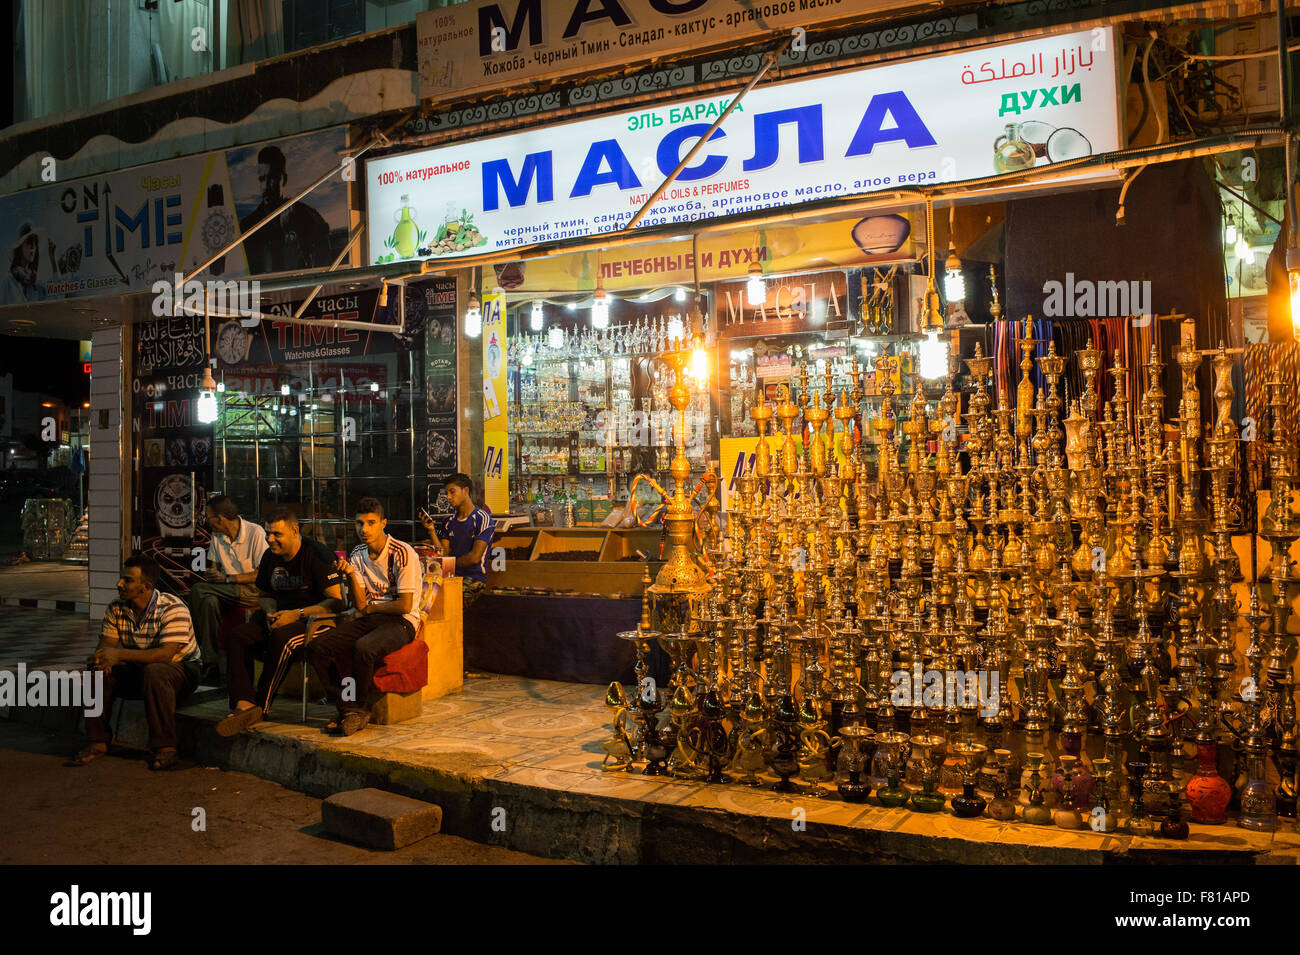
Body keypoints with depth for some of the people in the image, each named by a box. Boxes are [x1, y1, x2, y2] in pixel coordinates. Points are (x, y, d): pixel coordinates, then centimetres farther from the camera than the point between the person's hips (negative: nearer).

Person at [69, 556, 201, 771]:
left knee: (154, 673, -38)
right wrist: (102, 659, -28)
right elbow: (106, 644, -2)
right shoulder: (116, 609, -1)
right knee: (99, 672, -16)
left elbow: (164, 654, -31)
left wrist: (119, 654, -35)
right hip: (138, 672, 7)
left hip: (181, 669, -6)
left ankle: (166, 748, -34)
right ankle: (98, 742, -4)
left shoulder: (172, 608, -23)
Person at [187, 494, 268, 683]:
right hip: (227, 592, 6)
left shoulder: (256, 533, -10)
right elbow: (213, 568, 18)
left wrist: (228, 578, -16)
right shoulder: (216, 536, 11)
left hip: (252, 592, -6)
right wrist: (213, 573, -6)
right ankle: (210, 661, -25)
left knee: (199, 590, -24)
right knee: (210, 601, -28)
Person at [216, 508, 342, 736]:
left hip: (312, 620, -7)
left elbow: (336, 600, -15)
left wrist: (297, 614, -20)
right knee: (236, 636, -17)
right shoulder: (270, 556, 10)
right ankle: (244, 703, -28)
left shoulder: (315, 555, -12)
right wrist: (270, 613, 1)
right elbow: (264, 594, 24)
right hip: (280, 616, 7)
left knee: (280, 638, -37)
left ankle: (262, 707, -25)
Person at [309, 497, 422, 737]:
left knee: (364, 648, -36)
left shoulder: (403, 554, -11)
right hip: (369, 620, 7)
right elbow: (360, 605, 2)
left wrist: (371, 607, -1)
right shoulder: (357, 556, 9)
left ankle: (356, 708, -12)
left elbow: (405, 605, -14)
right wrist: (351, 574, -14)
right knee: (317, 647, -14)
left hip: (401, 621, -6)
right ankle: (350, 711, -14)